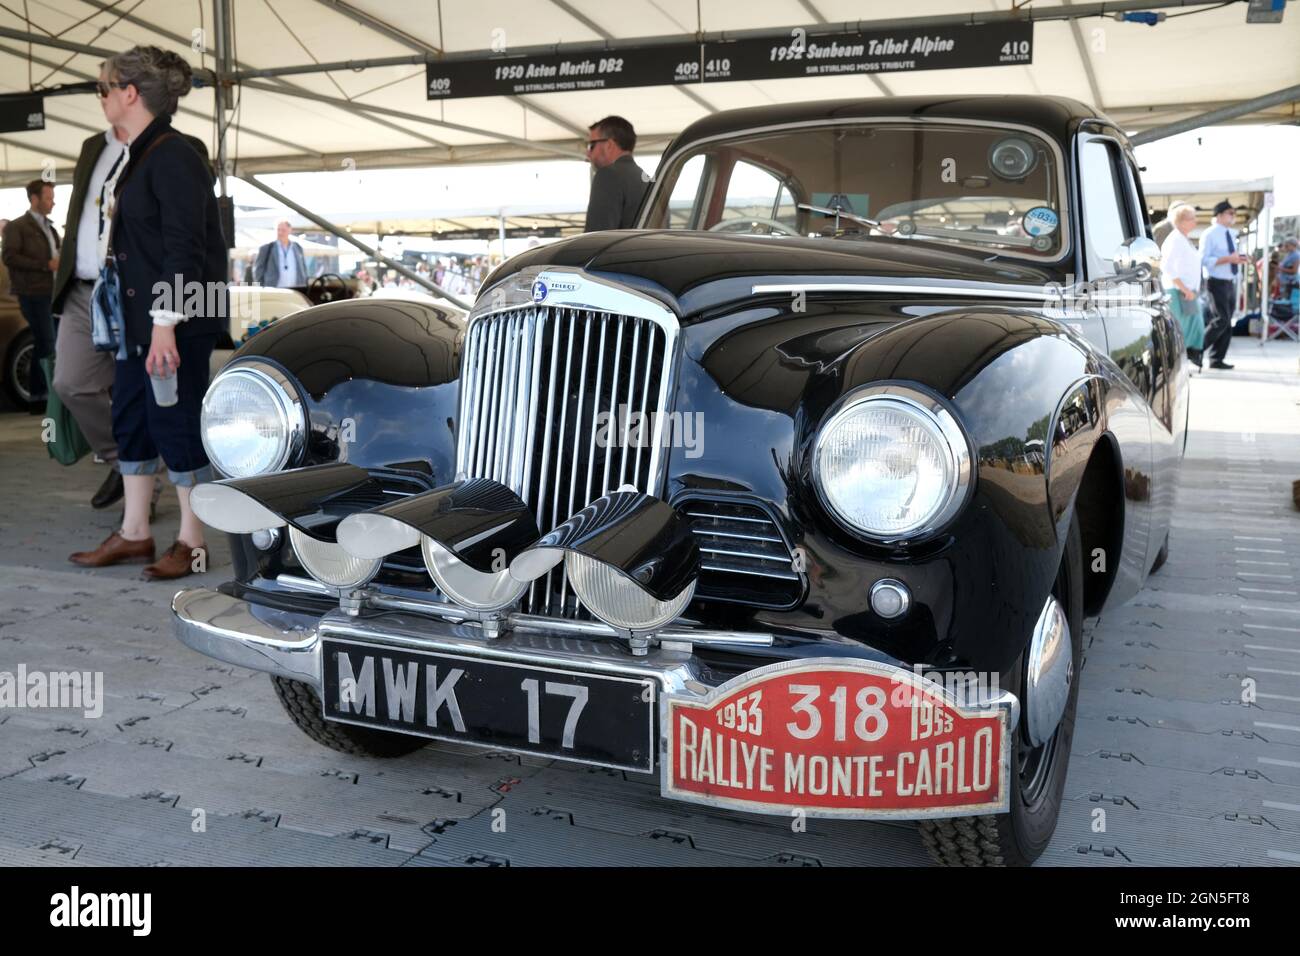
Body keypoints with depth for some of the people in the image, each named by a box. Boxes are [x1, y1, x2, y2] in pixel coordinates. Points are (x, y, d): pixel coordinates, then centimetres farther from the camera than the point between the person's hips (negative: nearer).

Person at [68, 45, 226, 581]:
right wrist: (137, 322, 18)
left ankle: (191, 544, 10)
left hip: (179, 320, -10)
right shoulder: (141, 157, 16)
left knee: (175, 425, -2)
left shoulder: (173, 158, -14)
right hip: (140, 317, 10)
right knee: (130, 420, 14)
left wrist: (165, 325, -24)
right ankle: (134, 533, 25)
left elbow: (184, 249, -20)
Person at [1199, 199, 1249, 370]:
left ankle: (1216, 359, 14)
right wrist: (1228, 259, -24)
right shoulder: (1210, 234, -10)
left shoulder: (1231, 235, 14)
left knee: (1228, 323, 8)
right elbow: (1204, 259, -18)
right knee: (1222, 320, -16)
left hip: (1231, 283, 8)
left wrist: (1239, 260, 2)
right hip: (1217, 283, -8)